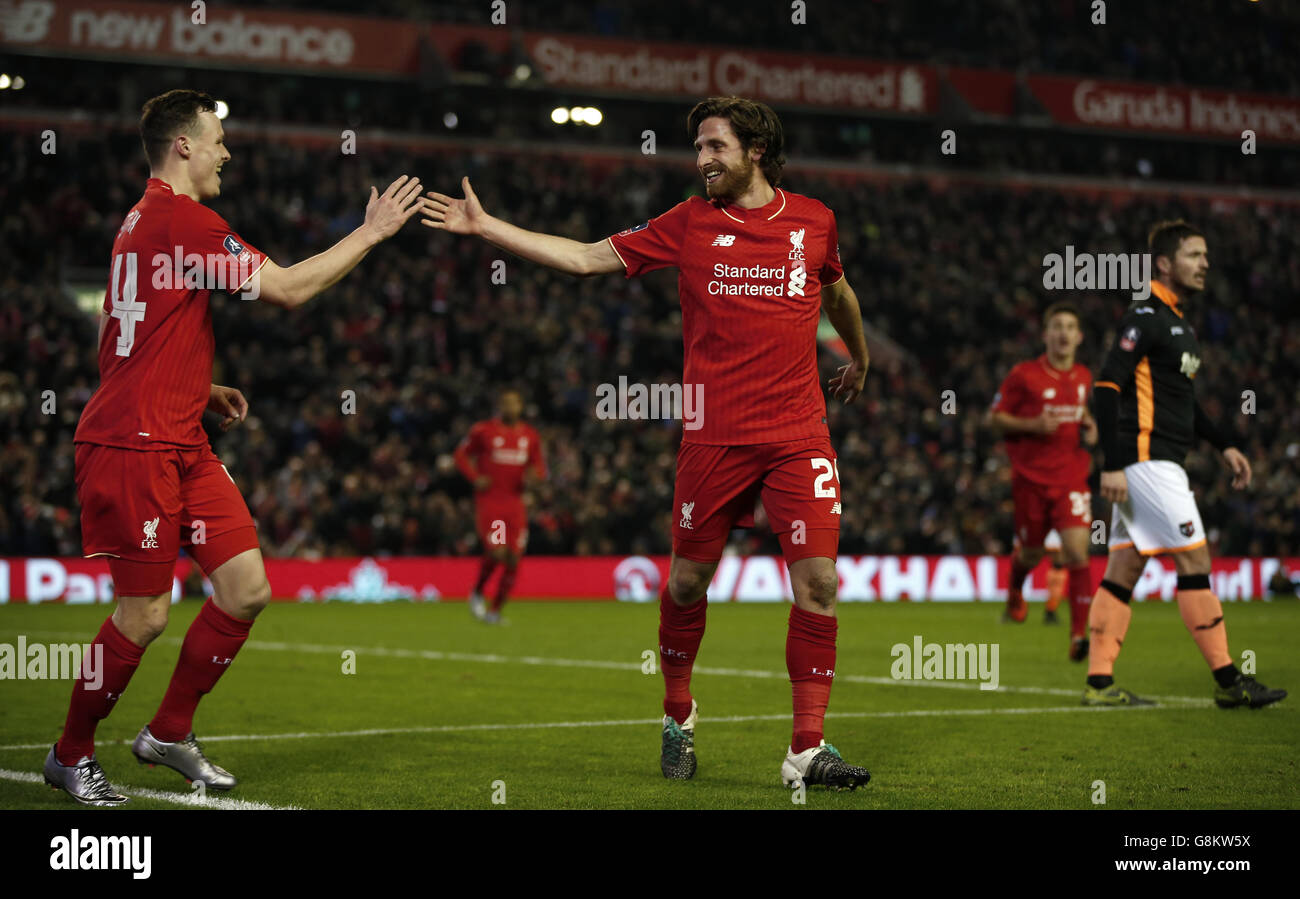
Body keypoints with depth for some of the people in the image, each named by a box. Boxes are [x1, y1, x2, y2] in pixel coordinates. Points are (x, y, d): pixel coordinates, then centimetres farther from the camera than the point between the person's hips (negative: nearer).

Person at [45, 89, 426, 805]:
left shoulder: (144, 221, 18)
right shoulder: (182, 221, -14)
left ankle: (169, 733, 17)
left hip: (179, 443, 10)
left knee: (247, 589, 4)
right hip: (135, 444, -10)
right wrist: (372, 232, -6)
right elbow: (289, 288, -15)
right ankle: (70, 755, 13)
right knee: (146, 614, -5)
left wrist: (201, 390, 20)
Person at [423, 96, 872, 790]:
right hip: (715, 434, -1)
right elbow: (586, 258, 6)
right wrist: (485, 226, 2)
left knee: (818, 582, -9)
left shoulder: (813, 220, 9)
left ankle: (807, 750, -3)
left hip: (799, 433, 1)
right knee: (688, 579, 4)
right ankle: (678, 716, 29)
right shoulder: (689, 223, 5)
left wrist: (860, 359, 44)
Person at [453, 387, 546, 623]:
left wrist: (536, 474, -6)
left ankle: (495, 610, 14)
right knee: (497, 552, -19)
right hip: (488, 501, -4)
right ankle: (477, 593, 10)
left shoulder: (530, 436, 8)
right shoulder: (483, 431, -2)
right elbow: (461, 454, 7)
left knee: (513, 559, -1)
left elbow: (540, 467, 18)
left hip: (515, 502, 4)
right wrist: (475, 478, -8)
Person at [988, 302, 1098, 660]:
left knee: (1078, 552, -14)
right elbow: (995, 416, -1)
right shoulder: (1024, 375, -6)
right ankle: (1015, 594, 49)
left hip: (1072, 478, 2)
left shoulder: (1084, 377, 8)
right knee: (1031, 553, 12)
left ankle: (1079, 635, -14)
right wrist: (1032, 425, -16)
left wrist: (1088, 426, 4)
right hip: (1031, 479, -2)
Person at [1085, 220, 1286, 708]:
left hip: (1155, 464, 10)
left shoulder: (1177, 321, 19)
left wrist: (1224, 444, 22)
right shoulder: (1145, 316, -12)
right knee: (1194, 560, -8)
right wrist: (1113, 464, -22)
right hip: (1146, 460, -10)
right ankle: (1228, 681, -4)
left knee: (1125, 567, 7)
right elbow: (1106, 388, -18)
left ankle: (1099, 683, 7)